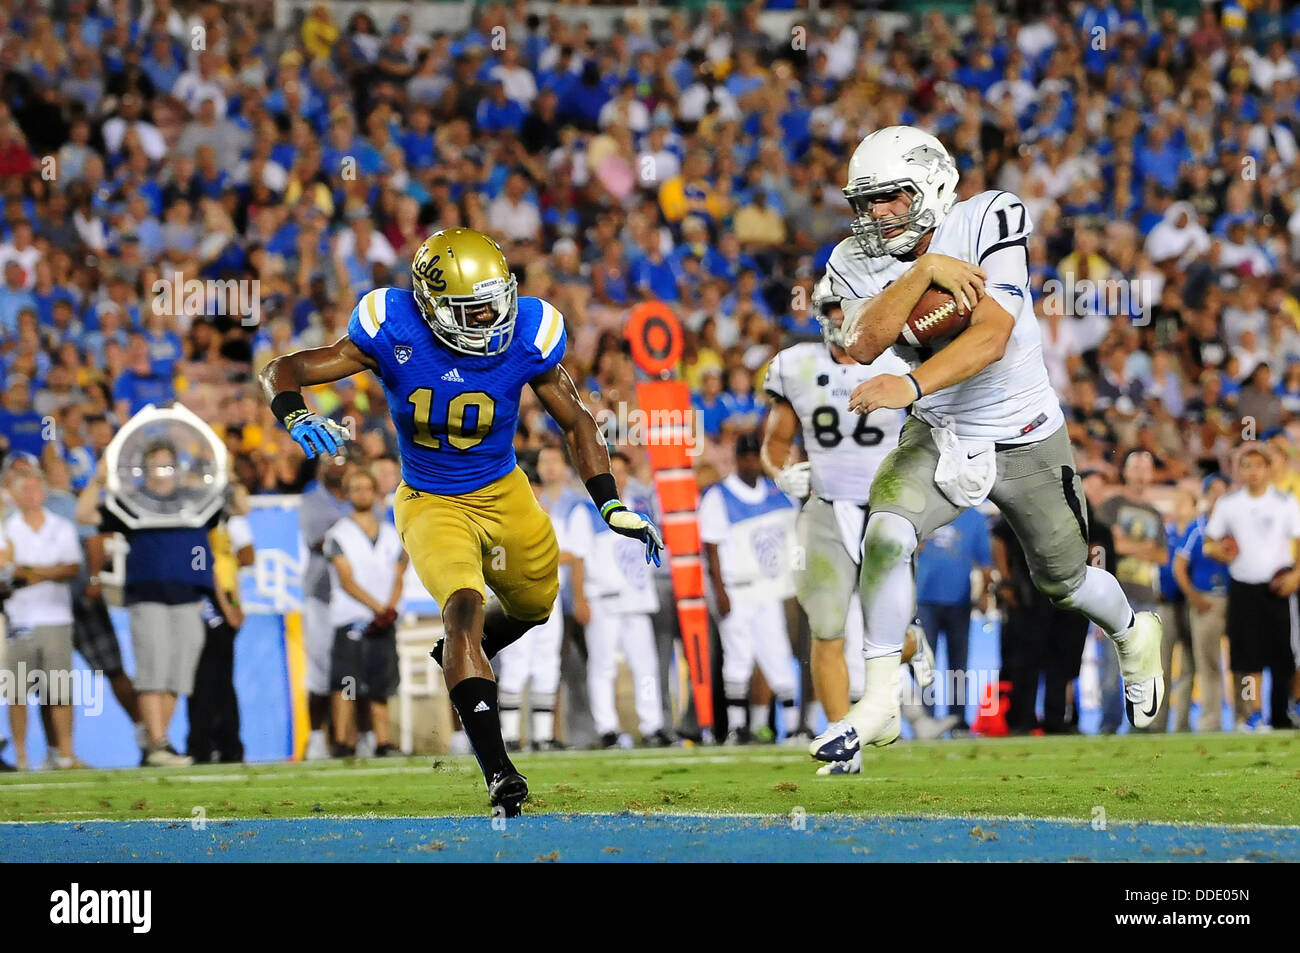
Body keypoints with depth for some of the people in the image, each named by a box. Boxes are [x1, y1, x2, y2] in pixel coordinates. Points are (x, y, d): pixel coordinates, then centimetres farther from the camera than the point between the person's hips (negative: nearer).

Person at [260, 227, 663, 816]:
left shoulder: (527, 337, -16)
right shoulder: (394, 335, -22)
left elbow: (576, 421, -1)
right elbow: (282, 371, -19)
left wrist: (611, 506, -7)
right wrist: (296, 417, -41)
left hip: (505, 495, 4)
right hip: (431, 503, -4)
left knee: (534, 606, 22)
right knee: (464, 605, -26)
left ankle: (459, 659, 57)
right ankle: (498, 775, -33)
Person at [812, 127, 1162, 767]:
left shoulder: (987, 224, -19)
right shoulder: (858, 262, -7)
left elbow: (992, 336, -30)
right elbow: (864, 345, -25)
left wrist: (913, 385, -43)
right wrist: (924, 271, -33)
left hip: (1025, 439, -2)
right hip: (937, 437, 2)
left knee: (1063, 582, 16)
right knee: (886, 533, -28)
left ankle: (1133, 636, 52)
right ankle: (879, 703, -21)